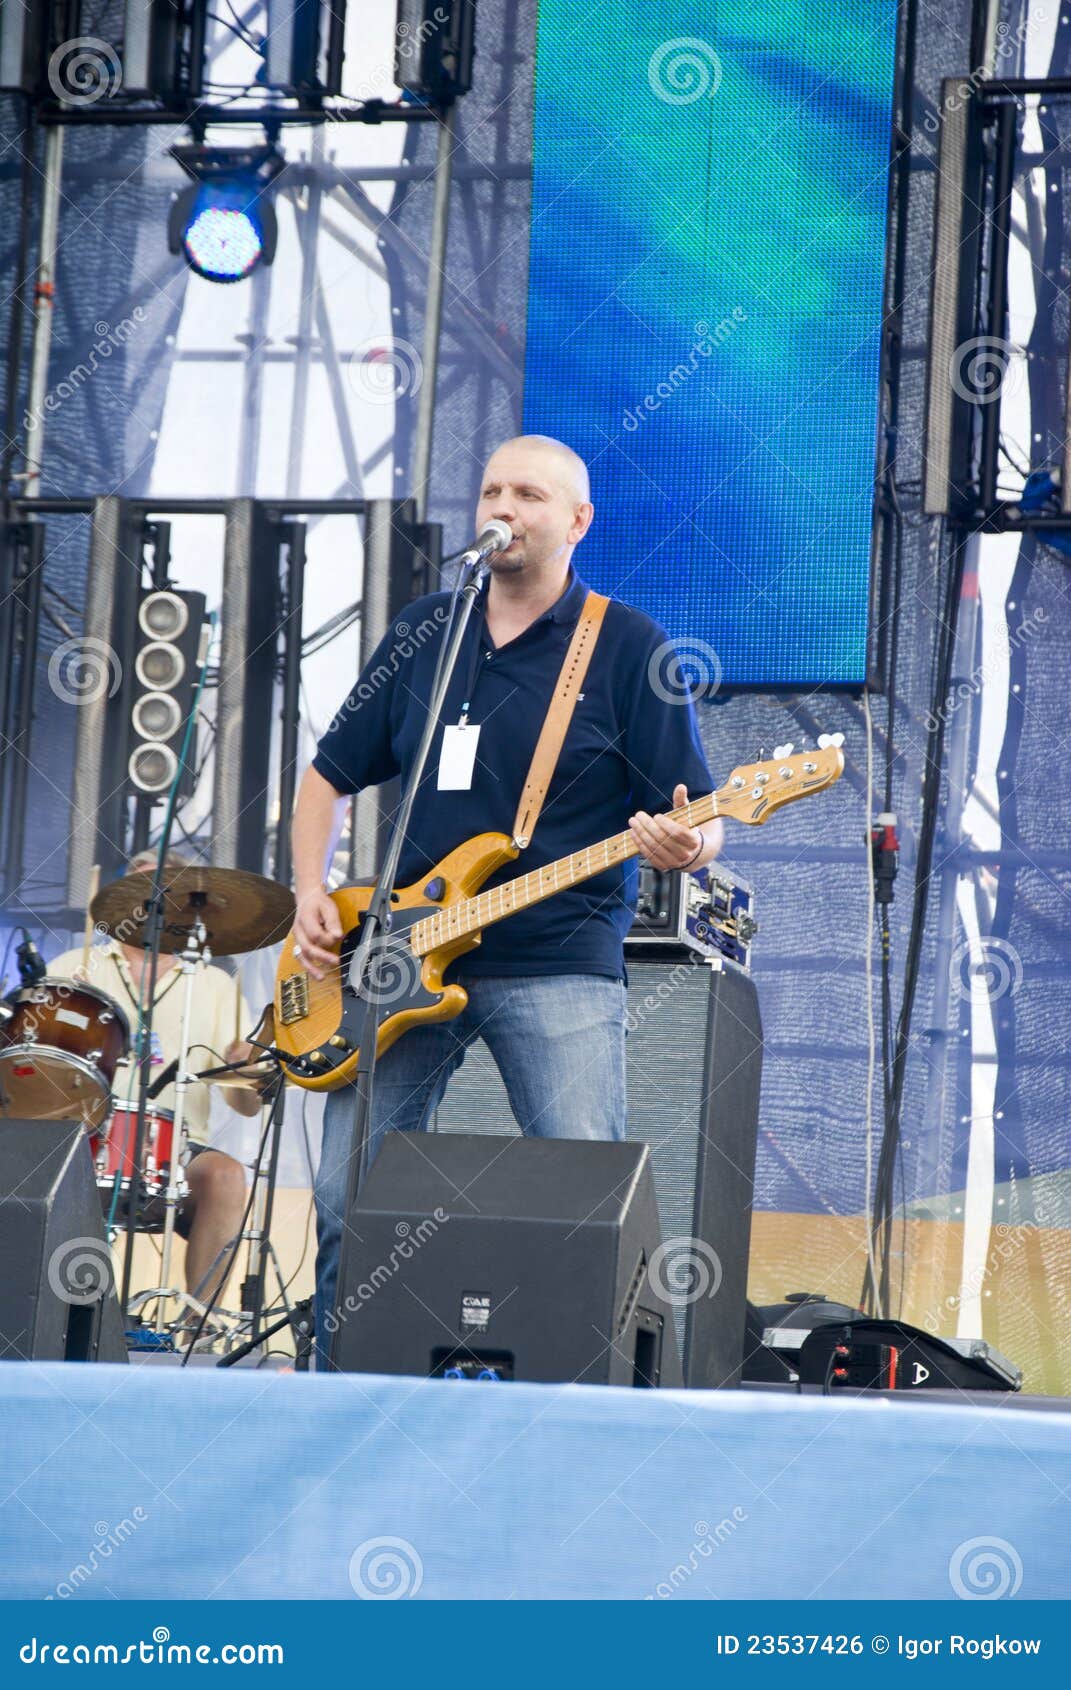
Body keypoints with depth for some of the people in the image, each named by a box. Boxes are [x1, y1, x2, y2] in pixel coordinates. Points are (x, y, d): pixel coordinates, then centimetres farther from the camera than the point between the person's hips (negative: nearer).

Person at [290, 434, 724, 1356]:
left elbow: (701, 828, -2)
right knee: (346, 1200, -1)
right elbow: (331, 774, 20)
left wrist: (685, 845, -25)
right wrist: (310, 895, 5)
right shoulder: (424, 633, 12)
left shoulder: (631, 648, 1)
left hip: (562, 967, -4)